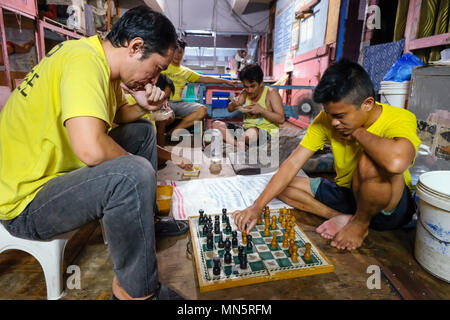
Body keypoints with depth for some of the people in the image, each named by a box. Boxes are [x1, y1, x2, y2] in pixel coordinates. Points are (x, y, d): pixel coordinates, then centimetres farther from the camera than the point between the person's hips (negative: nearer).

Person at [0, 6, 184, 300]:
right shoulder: (84, 62, -26)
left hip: (54, 166, 10)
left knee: (143, 131, 12)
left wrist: (142, 107, -4)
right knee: (134, 173, -34)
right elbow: (91, 149, -40)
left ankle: (148, 220, 21)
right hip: (25, 201, -10)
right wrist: (133, 163, -19)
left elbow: (113, 115, 17)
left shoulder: (101, 60, 4)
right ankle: (135, 290, -12)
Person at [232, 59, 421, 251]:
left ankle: (361, 224, -10)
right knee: (283, 185, -5)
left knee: (371, 163, -36)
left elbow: (396, 162, -49)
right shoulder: (327, 119, -11)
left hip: (391, 206, -4)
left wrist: (358, 132, -29)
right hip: (347, 193, 5)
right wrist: (257, 207, -21)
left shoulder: (400, 120, -24)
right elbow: (293, 164, -15)